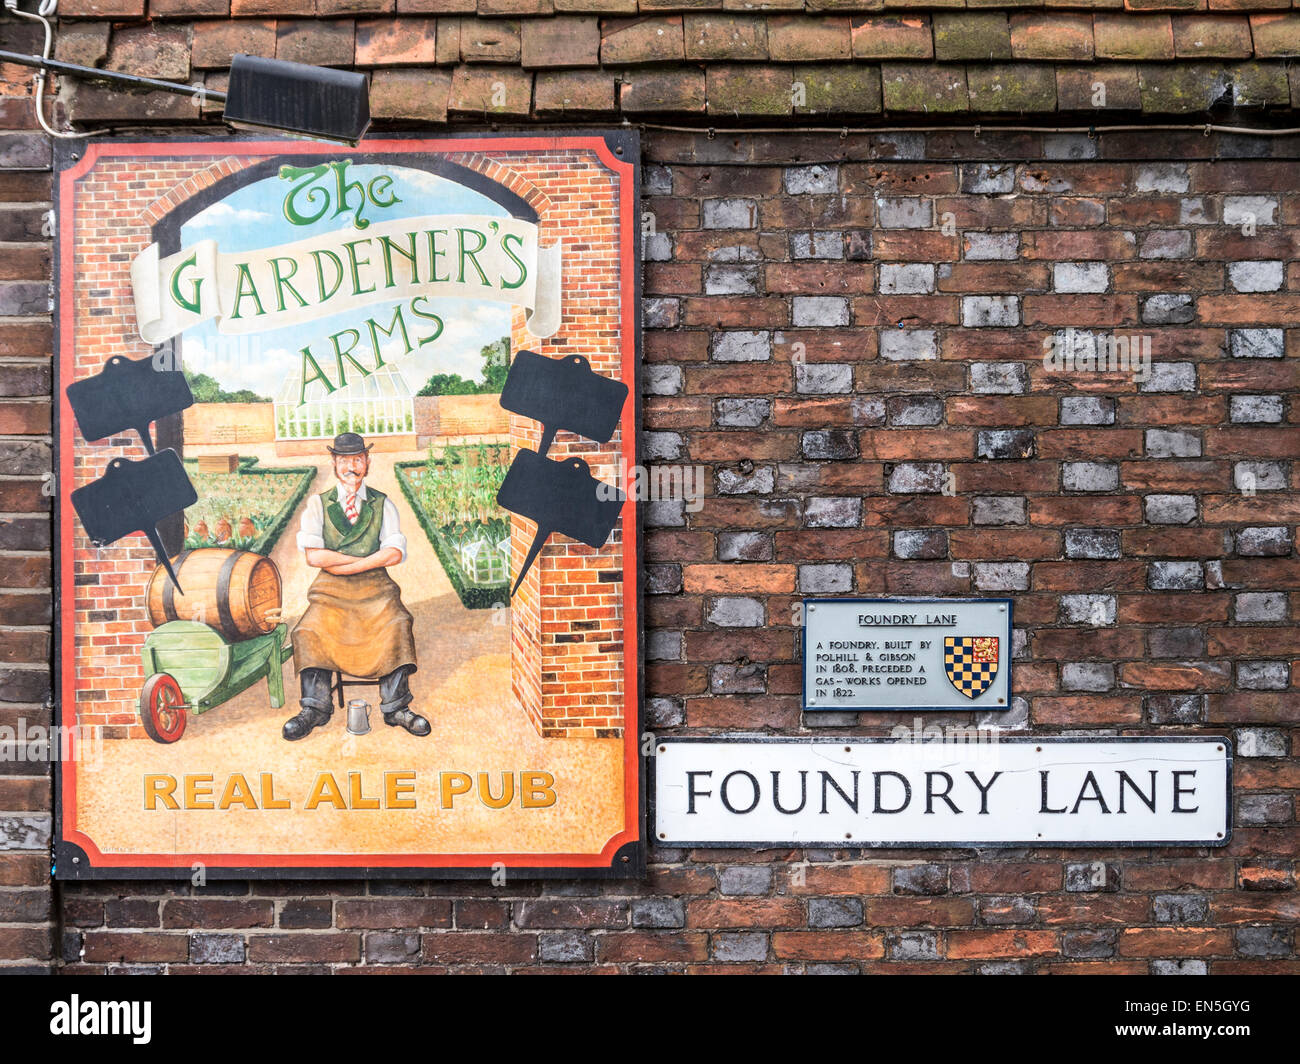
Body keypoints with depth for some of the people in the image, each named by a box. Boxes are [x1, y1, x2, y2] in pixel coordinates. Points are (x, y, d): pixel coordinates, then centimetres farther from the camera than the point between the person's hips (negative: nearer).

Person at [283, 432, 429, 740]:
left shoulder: (382, 503, 10)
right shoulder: (318, 504, 8)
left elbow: (395, 553, -6)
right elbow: (314, 556, -6)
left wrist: (339, 563, -11)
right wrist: (365, 559, -7)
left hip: (375, 588, 0)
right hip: (330, 589, 0)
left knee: (396, 625, -28)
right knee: (309, 631, -26)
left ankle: (396, 707, -22)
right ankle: (316, 708, -12)